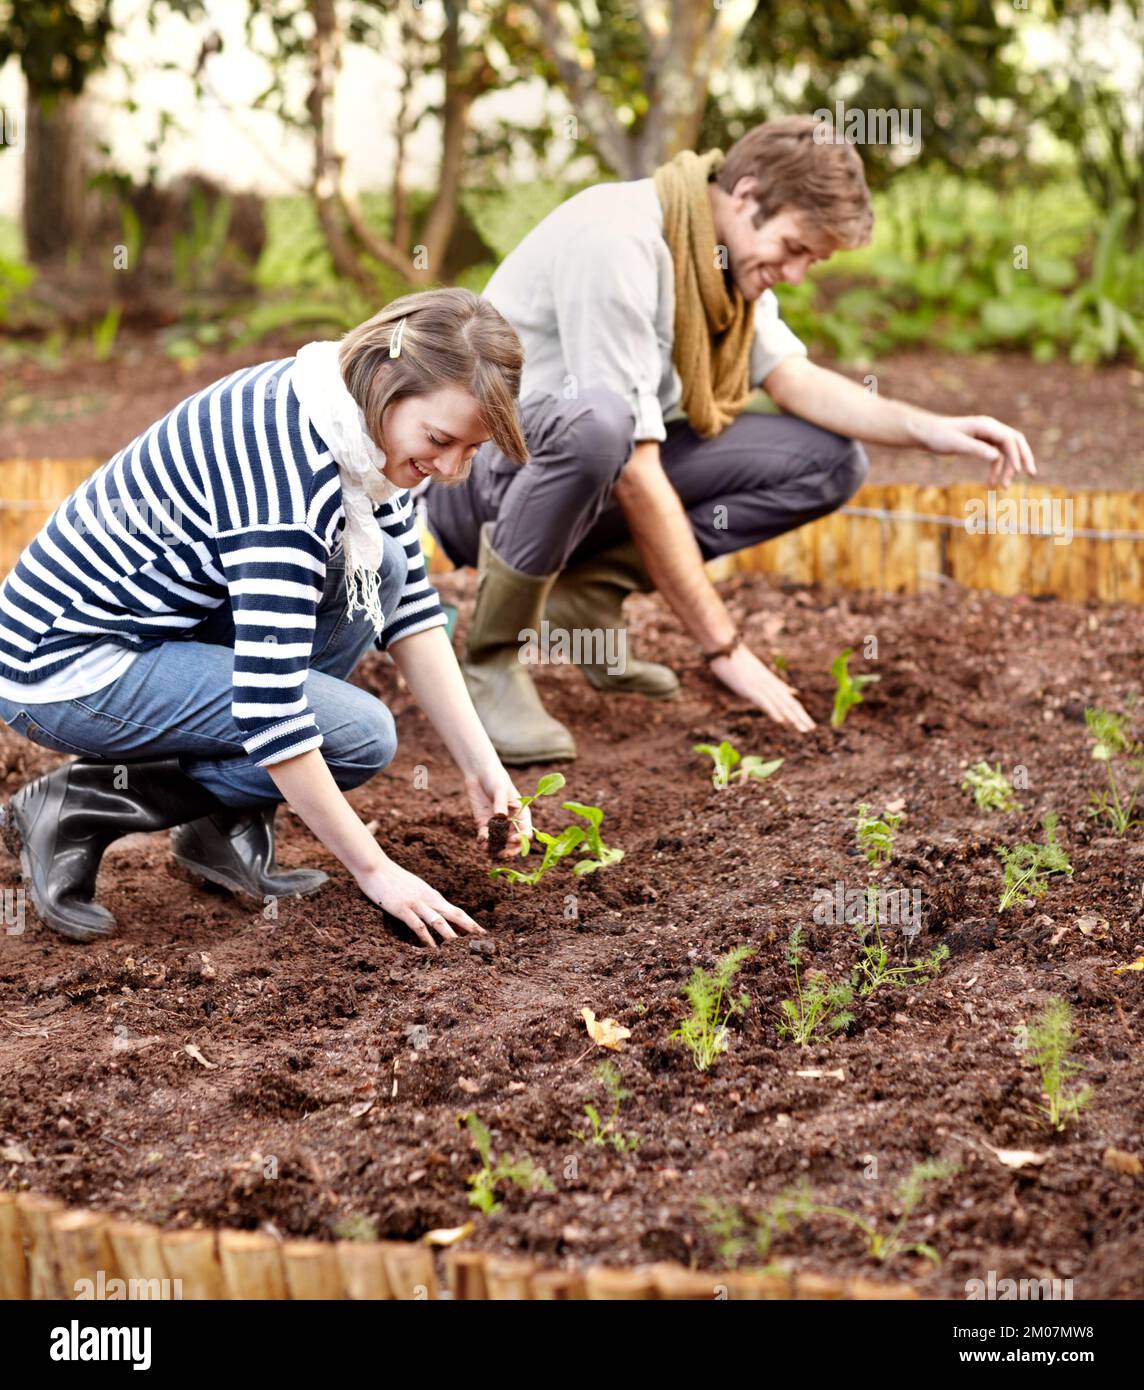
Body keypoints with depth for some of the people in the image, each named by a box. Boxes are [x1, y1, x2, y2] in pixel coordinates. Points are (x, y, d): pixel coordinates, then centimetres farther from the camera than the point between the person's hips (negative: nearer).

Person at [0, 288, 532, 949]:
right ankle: (81, 808, -4)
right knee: (361, 735, -15)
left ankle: (223, 824, 5)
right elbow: (270, 709, -30)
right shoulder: (288, 473, -30)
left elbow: (410, 607, 6)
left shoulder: (363, 421, -3)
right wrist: (375, 870, -23)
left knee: (377, 568, 0)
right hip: (65, 668, -9)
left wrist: (481, 764, -1)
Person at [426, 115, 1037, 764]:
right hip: (480, 474, -8)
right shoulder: (617, 242, -27)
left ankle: (590, 589, -2)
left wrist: (930, 429, -17)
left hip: (602, 467, 9)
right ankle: (491, 662, -21)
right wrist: (723, 645, -27)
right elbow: (637, 476, -29)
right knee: (597, 422, -42)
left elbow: (795, 380, 0)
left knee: (830, 462, -4)